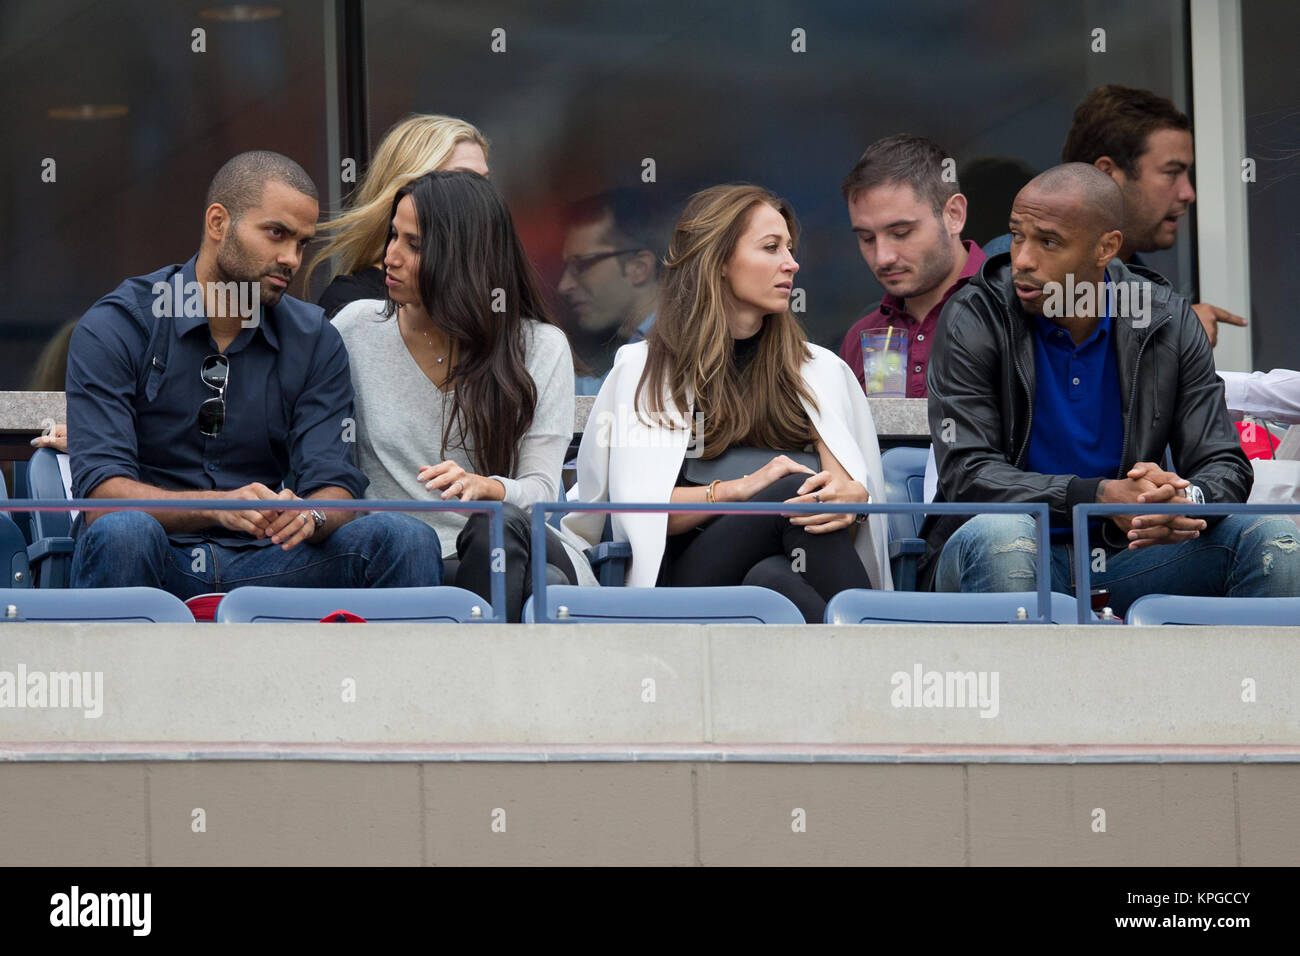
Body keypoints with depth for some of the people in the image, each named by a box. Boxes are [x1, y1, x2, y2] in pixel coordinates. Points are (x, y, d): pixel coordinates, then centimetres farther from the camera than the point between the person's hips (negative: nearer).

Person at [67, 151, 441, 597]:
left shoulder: (315, 341, 8)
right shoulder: (114, 329, -5)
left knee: (406, 539, -21)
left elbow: (334, 487, 0)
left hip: (263, 563, 3)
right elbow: (101, 492, -15)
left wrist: (309, 514, -27)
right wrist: (218, 506, -32)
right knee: (123, 532, -38)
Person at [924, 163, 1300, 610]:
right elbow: (966, 474, -15)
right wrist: (1098, 496, -30)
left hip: (1123, 557, 3)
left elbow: (1224, 467, 0)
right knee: (999, 536, -38)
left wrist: (1184, 501, -27)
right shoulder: (974, 319, -7)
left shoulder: (1166, 321, 1)